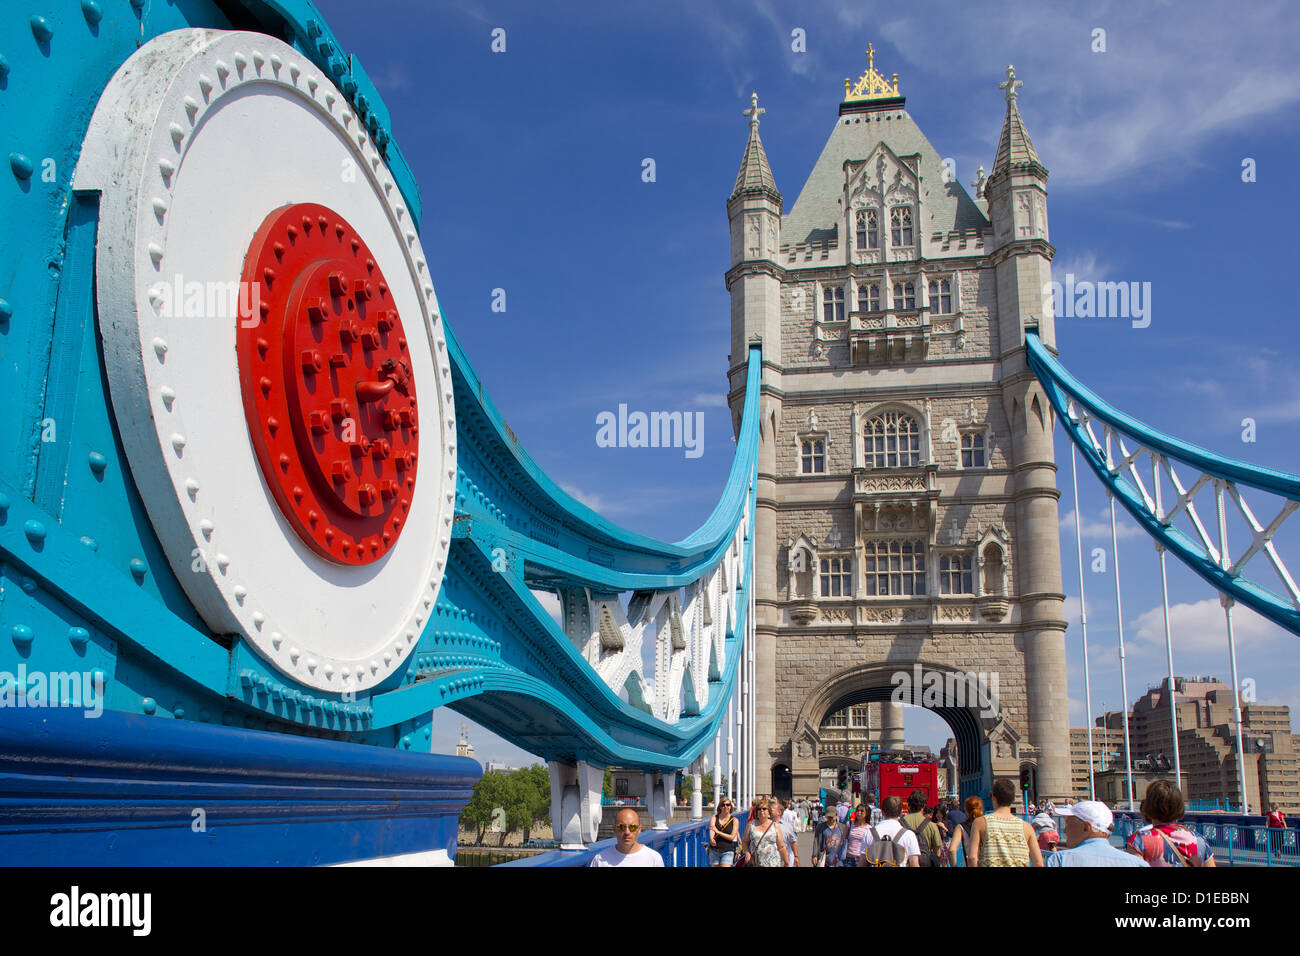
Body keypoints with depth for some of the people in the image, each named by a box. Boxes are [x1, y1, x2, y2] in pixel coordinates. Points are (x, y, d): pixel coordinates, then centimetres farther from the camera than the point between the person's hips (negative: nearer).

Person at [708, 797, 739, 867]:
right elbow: (711, 830, -12)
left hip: (728, 851, -2)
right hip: (714, 850, 3)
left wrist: (718, 832, -16)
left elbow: (732, 837, -7)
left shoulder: (734, 821, 1)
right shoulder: (714, 818, 5)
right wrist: (712, 840, -35)